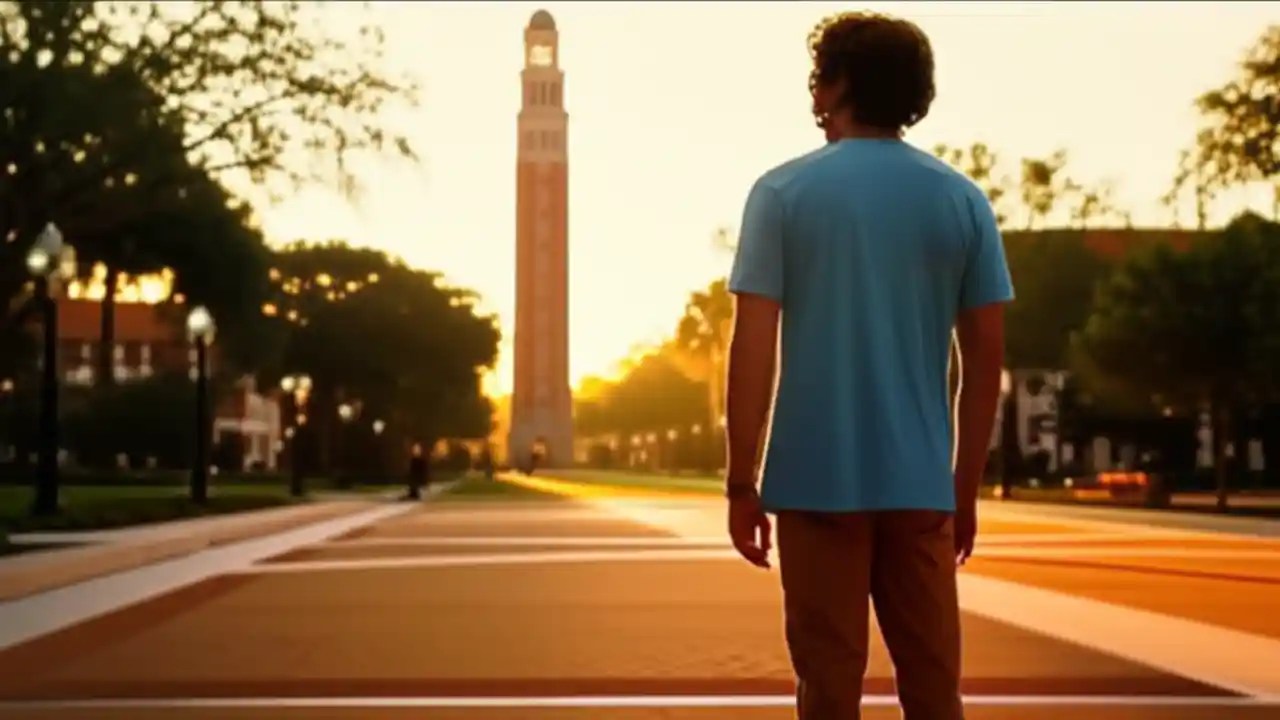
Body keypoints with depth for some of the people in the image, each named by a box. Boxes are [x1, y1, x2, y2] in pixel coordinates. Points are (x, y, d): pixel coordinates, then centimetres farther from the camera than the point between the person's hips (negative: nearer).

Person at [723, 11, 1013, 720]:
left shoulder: (784, 191, -3)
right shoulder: (963, 200, 5)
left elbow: (754, 346, -7)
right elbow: (986, 354, 5)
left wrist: (740, 482, -2)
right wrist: (966, 487, 13)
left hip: (817, 477, -2)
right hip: (919, 481, 3)